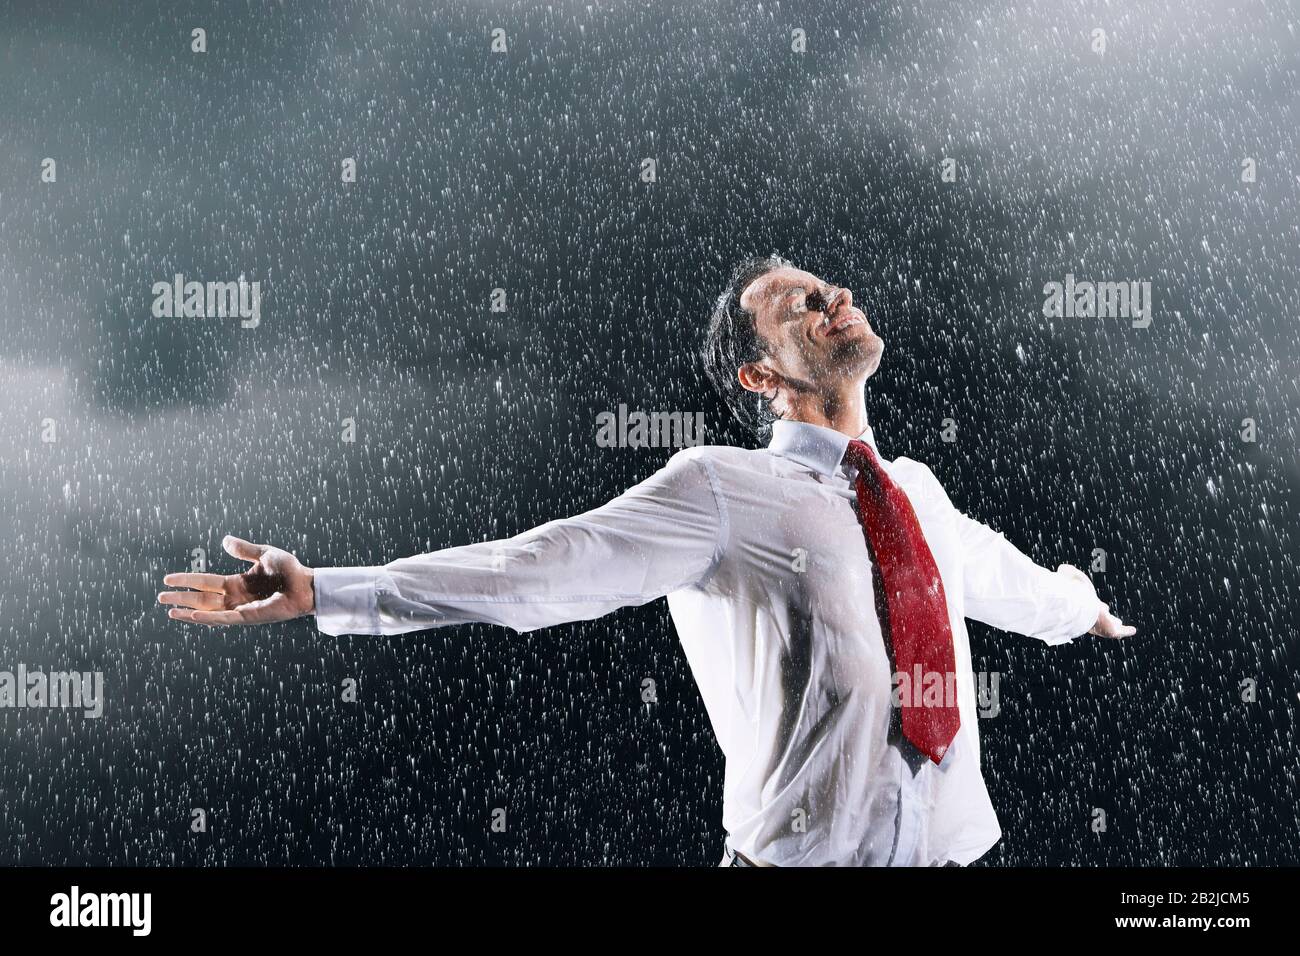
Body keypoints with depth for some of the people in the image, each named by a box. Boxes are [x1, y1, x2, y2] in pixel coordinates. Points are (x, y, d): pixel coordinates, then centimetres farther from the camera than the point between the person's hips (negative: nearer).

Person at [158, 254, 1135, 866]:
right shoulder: (723, 489, -8)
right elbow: (541, 567, -18)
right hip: (806, 849, -6)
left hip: (946, 844, 6)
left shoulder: (915, 490, 12)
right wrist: (324, 593, -26)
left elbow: (1001, 577, 33)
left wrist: (1080, 607, 53)